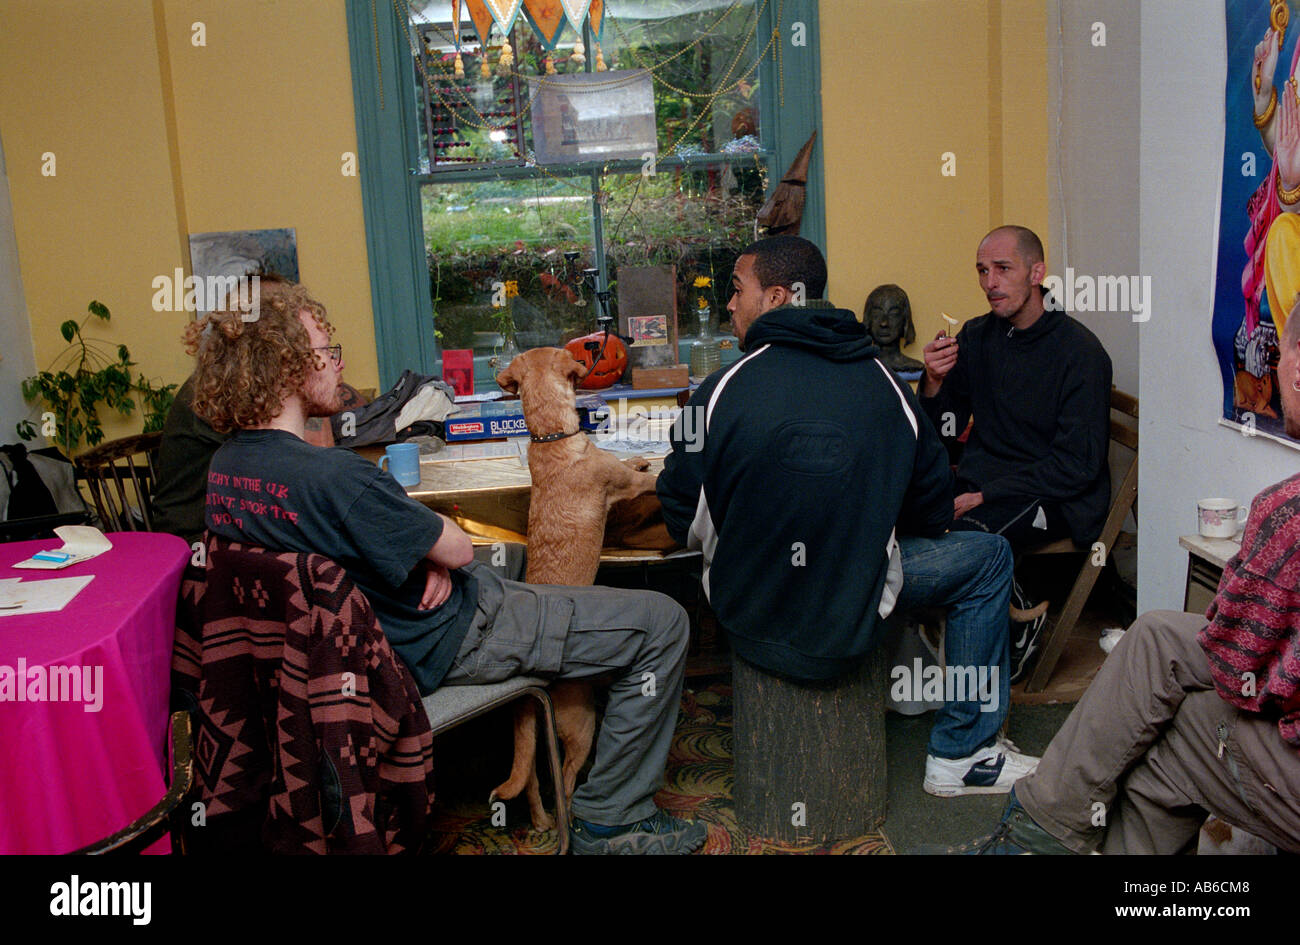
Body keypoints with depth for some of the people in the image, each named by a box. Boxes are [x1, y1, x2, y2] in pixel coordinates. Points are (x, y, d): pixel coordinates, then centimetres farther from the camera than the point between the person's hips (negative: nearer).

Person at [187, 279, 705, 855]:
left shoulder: (223, 469, -4)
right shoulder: (334, 477, -33)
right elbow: (457, 549, -20)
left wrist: (427, 552, -6)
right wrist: (440, 550, 1)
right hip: (443, 645, -9)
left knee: (518, 562, 35)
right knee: (661, 624, -5)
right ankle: (609, 823, 5)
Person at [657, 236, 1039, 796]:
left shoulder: (720, 391, -12)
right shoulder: (884, 384, -6)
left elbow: (683, 523, -3)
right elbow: (932, 513, 4)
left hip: (746, 623, 2)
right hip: (849, 631, -2)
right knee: (987, 556, 20)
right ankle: (962, 755, 24)